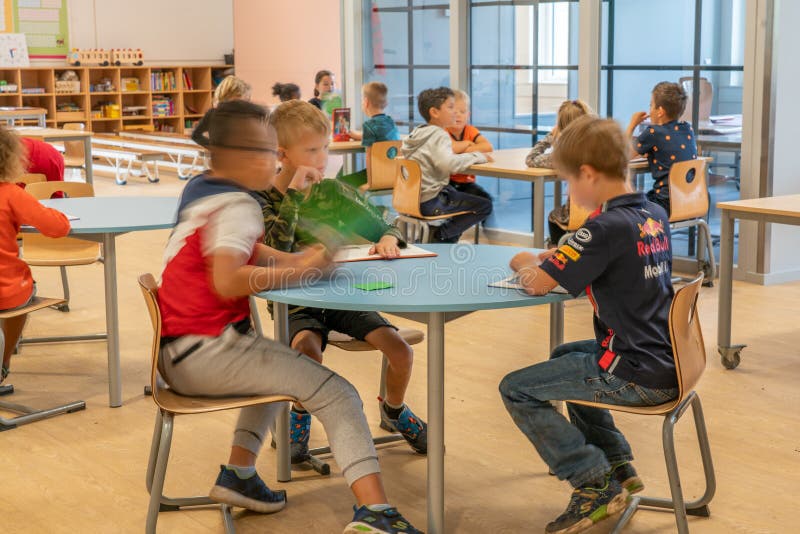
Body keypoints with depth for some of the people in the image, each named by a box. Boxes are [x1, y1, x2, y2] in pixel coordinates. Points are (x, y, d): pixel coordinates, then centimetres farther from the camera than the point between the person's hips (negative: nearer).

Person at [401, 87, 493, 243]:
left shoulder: (418, 132, 12)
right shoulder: (439, 135, -17)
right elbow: (448, 163, -34)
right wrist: (477, 156, -21)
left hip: (414, 197, 10)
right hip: (430, 202, -10)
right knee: (485, 206, -5)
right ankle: (440, 236, -1)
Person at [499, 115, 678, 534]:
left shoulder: (606, 227, -21)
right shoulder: (654, 214, 6)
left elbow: (537, 283, -21)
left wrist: (526, 263, 1)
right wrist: (555, 257, 8)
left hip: (636, 374, -9)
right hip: (664, 361, 9)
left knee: (516, 390, -3)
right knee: (564, 356, 32)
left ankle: (597, 484, 0)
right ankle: (618, 463, 29)